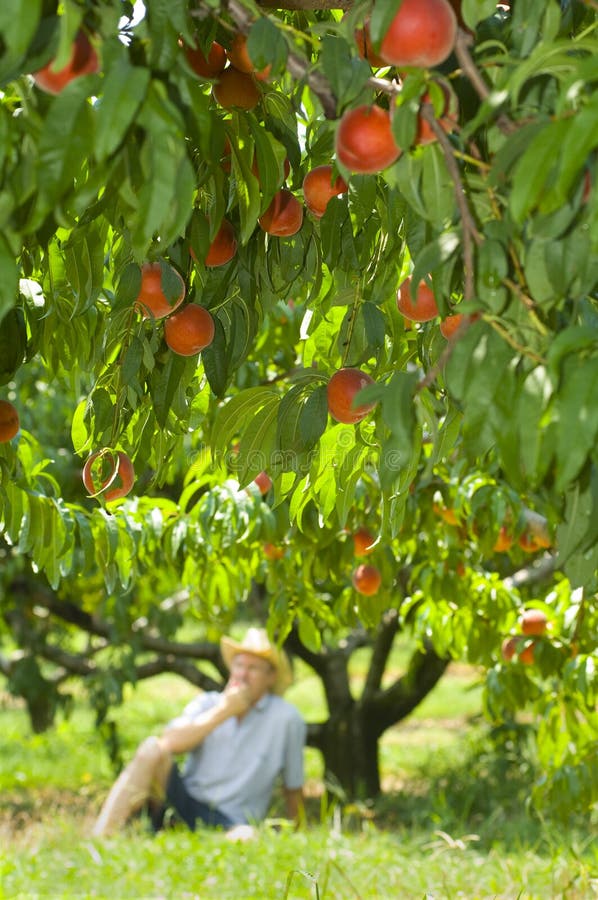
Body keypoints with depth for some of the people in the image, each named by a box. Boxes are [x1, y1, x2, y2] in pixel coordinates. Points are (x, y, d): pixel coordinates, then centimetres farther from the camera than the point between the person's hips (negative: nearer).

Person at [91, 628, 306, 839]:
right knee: (152, 748, -23)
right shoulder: (208, 703, 9)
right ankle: (101, 838, -31)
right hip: (185, 803, 3)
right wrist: (222, 712, -12)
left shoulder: (286, 719, -1)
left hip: (230, 822, -3)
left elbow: (293, 788, 7)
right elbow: (170, 742, -11)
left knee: (246, 838, -39)